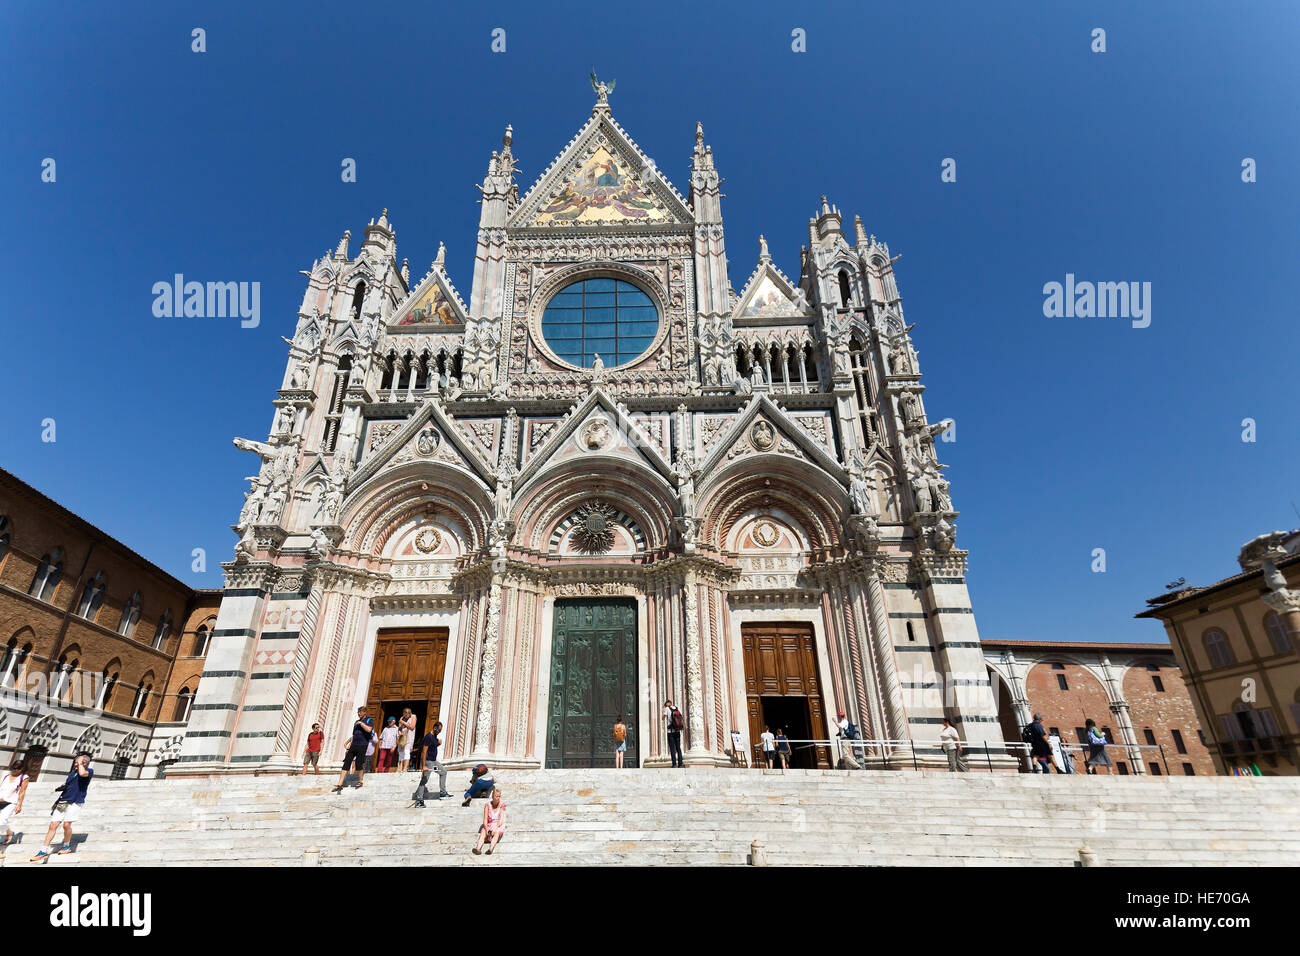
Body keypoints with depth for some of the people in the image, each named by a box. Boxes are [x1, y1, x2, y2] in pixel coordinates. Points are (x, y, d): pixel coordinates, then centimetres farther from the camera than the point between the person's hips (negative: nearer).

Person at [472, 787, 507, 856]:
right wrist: (487, 830, -23)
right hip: (489, 825, 2)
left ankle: (490, 849, -57)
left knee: (497, 832, -35)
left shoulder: (502, 804, -4)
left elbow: (501, 819, -9)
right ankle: (478, 848, -54)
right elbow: (485, 820, -7)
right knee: (483, 832, -30)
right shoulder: (487, 805, -2)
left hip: (499, 825, -1)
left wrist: (495, 828, -25)